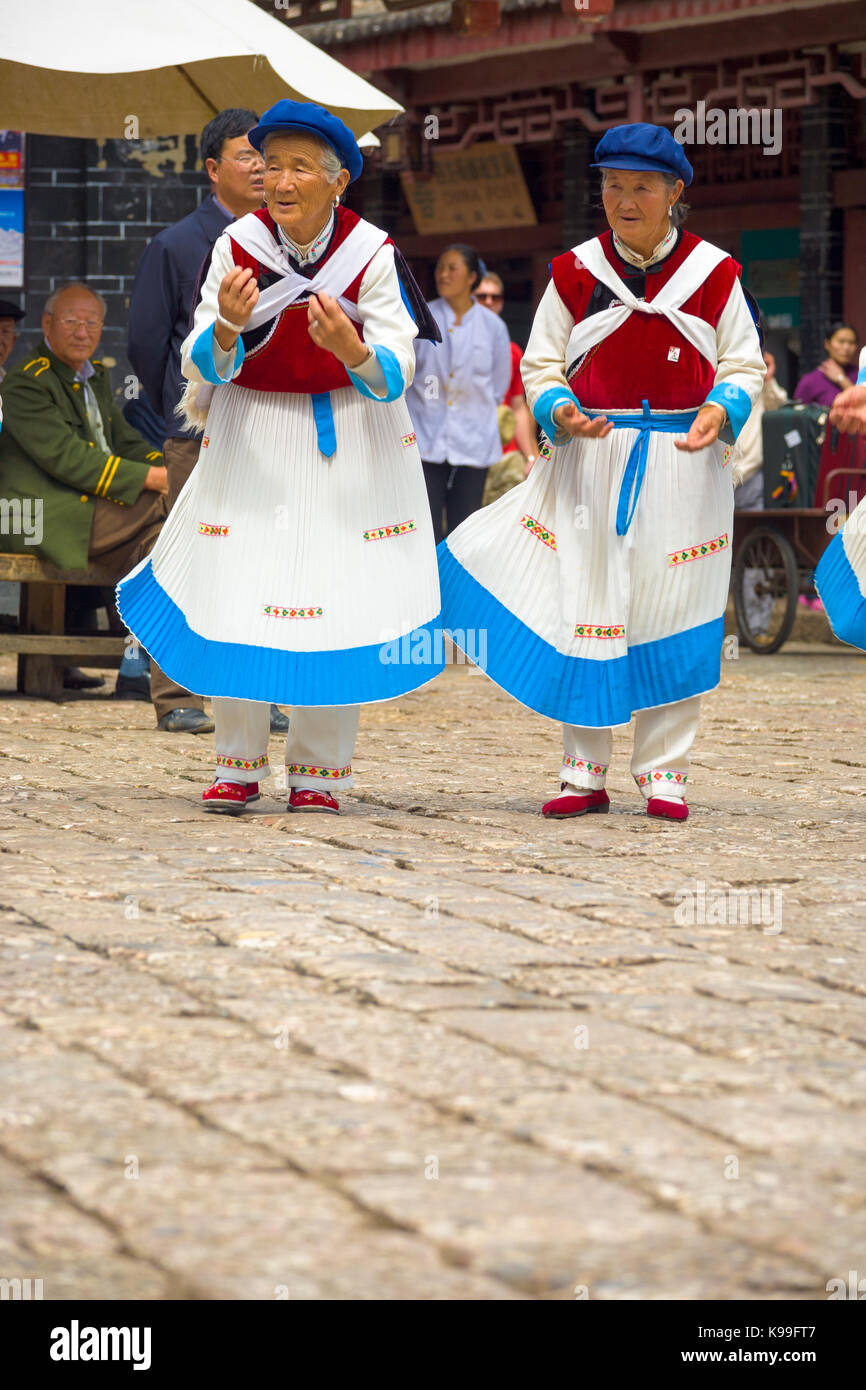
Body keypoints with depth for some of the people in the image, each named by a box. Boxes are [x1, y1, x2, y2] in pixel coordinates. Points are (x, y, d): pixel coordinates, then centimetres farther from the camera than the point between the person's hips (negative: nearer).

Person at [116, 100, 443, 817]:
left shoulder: (372, 253, -12)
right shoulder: (236, 247, -8)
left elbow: (393, 377, -15)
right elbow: (204, 368, -10)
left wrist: (351, 348, -36)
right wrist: (228, 327, -31)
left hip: (350, 443, -1)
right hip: (252, 438, 1)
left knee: (340, 604, -3)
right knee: (235, 596, -3)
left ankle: (319, 771, 10)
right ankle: (238, 767, 12)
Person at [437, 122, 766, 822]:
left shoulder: (713, 273, 3)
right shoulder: (575, 272, 4)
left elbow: (743, 366, 8)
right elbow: (541, 365, 8)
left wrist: (720, 410, -13)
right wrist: (561, 412, -12)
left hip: (683, 465, -1)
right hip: (591, 459, 1)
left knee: (672, 610, 1)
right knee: (582, 611, 0)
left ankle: (665, 772, 10)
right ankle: (584, 772, 9)